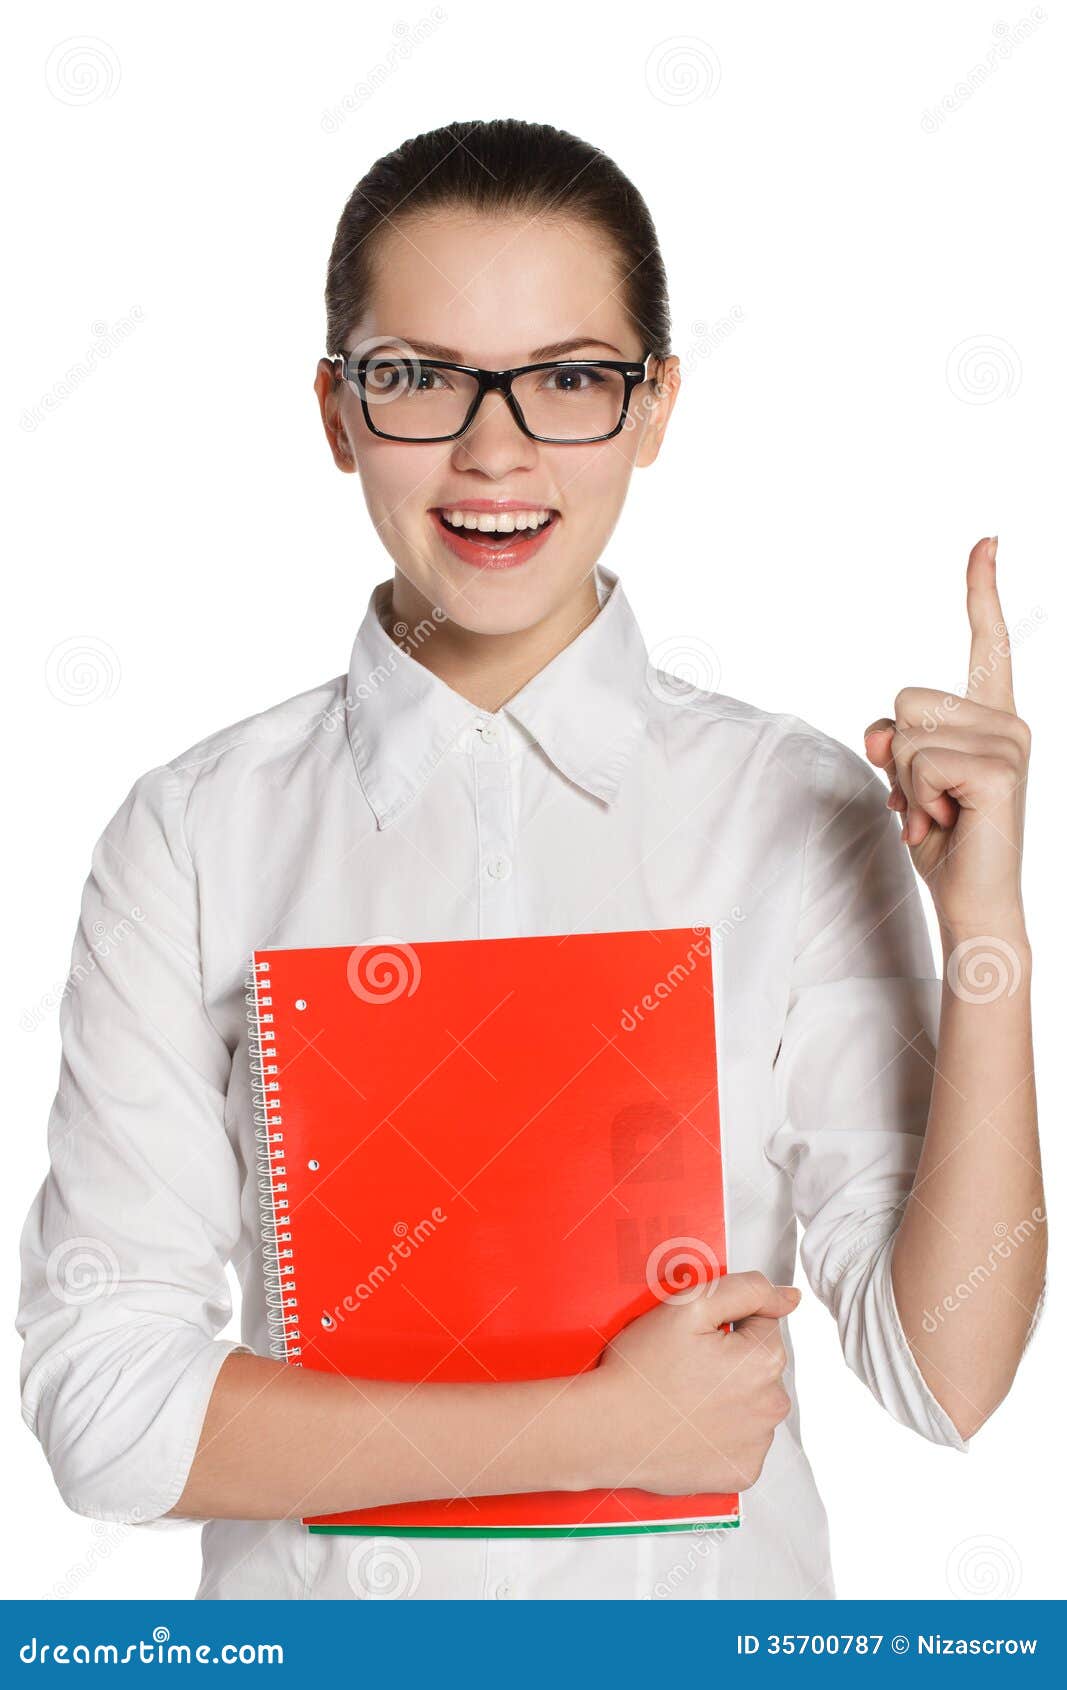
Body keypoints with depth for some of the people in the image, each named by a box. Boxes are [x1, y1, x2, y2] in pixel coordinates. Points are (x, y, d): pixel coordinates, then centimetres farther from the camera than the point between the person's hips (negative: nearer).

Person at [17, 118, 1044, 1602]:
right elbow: (102, 1397, -13)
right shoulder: (195, 836, -11)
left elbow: (943, 1377, -12)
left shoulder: (805, 813, -10)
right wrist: (605, 1426, -16)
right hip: (317, 1594, 0)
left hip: (710, 1599, 1)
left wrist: (986, 923, -22)